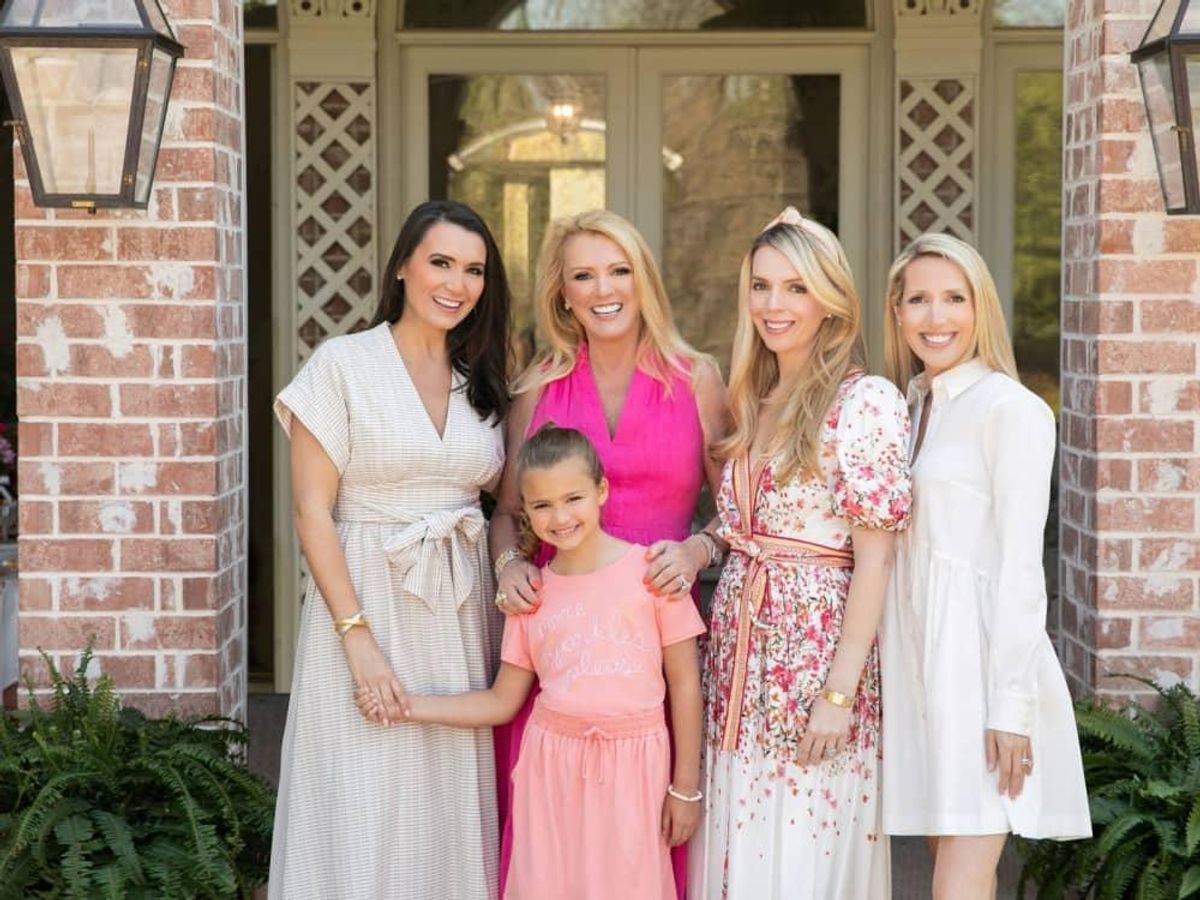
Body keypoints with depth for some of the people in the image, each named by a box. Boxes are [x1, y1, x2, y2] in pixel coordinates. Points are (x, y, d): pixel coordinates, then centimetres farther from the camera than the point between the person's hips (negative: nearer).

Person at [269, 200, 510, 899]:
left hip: (464, 606, 5)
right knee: (367, 812, -2)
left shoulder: (483, 382, 11)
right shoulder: (343, 364, -5)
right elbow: (313, 509, -9)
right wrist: (357, 634, -16)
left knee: (455, 807, 7)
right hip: (369, 599, -5)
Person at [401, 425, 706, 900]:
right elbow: (502, 702, 11)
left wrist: (686, 786, -1)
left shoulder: (650, 571, -3)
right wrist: (409, 706, 2)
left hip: (632, 764, -2)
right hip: (552, 762, 3)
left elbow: (684, 683, -1)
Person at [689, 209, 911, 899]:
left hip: (818, 643, -7)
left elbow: (875, 559, -14)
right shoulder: (756, 402, 13)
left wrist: (840, 692, -18)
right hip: (742, 647, 7)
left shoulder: (865, 402, -10)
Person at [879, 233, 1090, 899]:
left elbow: (1019, 567, -12)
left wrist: (1011, 703, -16)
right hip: (915, 652, 7)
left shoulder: (1012, 410, -8)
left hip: (979, 652, -7)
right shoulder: (907, 408, 15)